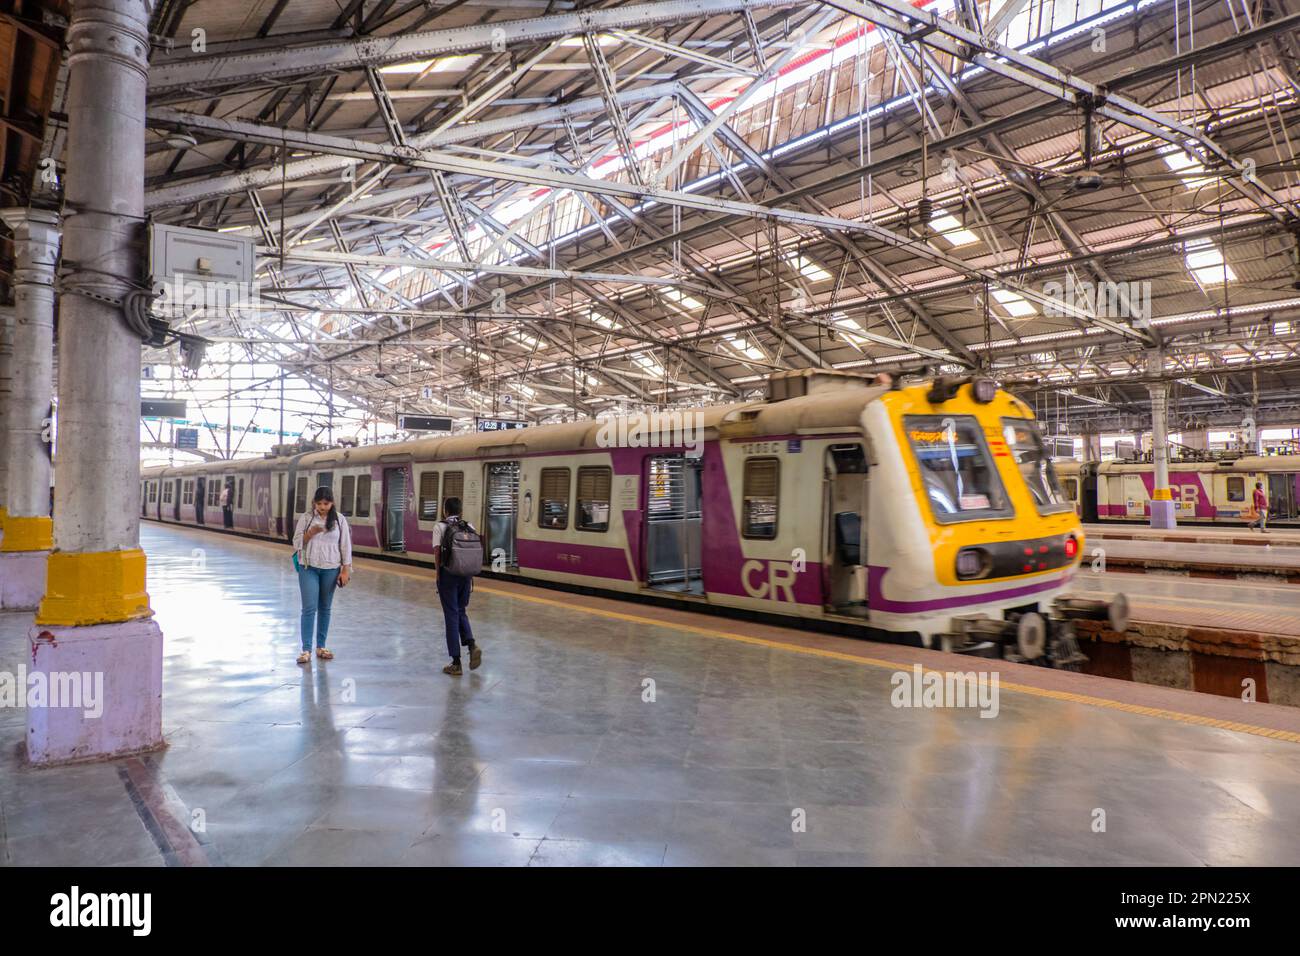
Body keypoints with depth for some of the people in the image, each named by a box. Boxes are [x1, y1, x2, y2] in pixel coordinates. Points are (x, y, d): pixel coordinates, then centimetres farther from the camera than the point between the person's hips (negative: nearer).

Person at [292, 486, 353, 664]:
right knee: (309, 608, -5)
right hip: (308, 568, -1)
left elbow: (345, 545, 1)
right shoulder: (306, 518, -2)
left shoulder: (340, 519, -1)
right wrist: (310, 533, -20)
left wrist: (345, 570, -3)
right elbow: (296, 543, -2)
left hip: (330, 569, 1)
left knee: (325, 608, 9)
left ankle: (321, 647, 19)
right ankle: (306, 650, -1)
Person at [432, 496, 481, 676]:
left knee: (451, 615, 4)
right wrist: (471, 576, 10)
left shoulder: (440, 527, -5)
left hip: (448, 574, -4)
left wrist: (438, 574, 1)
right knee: (461, 612, 21)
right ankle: (472, 645, -4)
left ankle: (456, 663, 7)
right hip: (466, 574, 4)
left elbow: (437, 552, -9)